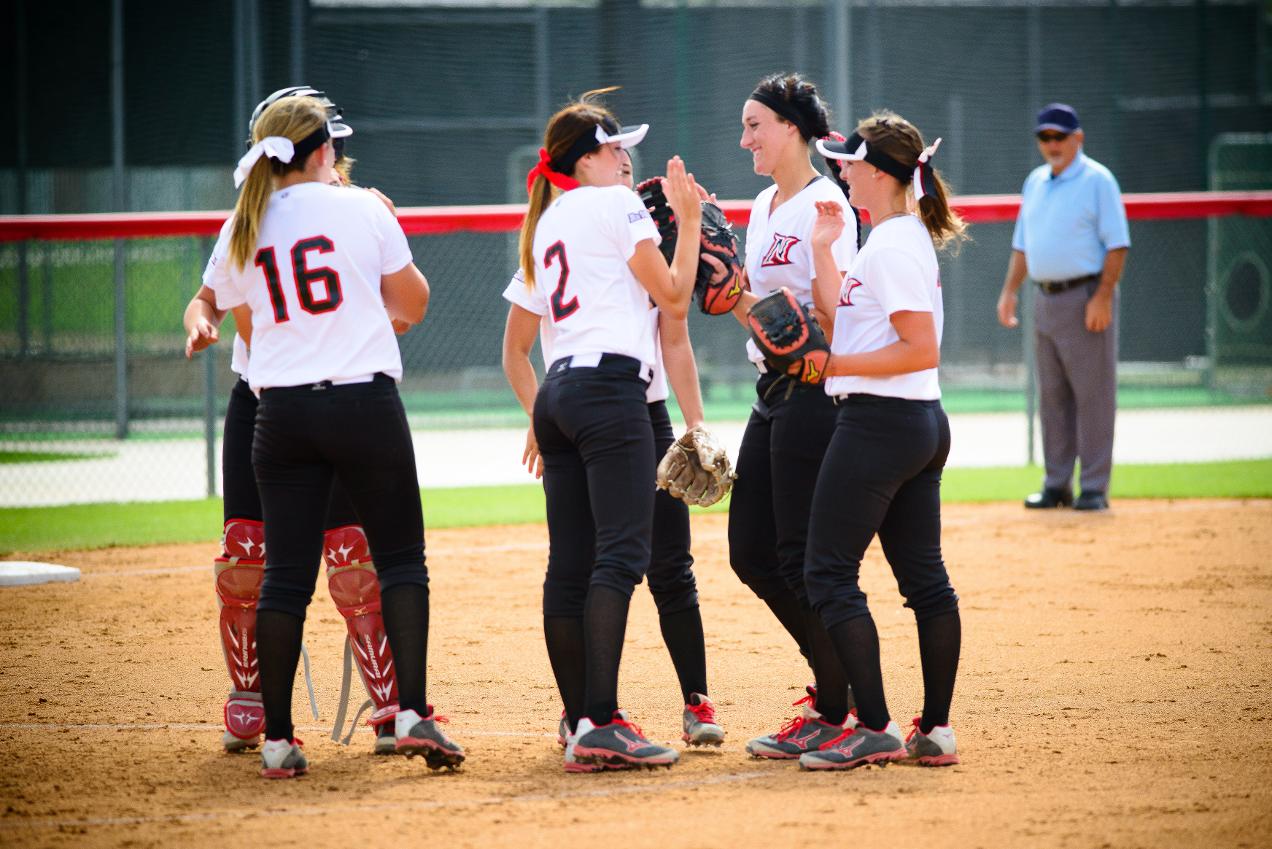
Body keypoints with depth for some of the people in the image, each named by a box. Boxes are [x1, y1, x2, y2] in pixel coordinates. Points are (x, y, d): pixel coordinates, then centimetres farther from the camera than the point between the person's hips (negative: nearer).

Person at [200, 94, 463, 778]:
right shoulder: (361, 210, -2)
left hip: (280, 409, 3)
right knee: (400, 559, 4)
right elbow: (412, 305, 7)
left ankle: (277, 740, 3)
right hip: (365, 401, -3)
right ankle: (412, 713, -8)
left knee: (285, 574, 5)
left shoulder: (241, 232, 7)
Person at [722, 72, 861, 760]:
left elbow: (831, 315, -18)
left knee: (801, 558, -7)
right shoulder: (763, 208, 16)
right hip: (772, 394, 10)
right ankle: (838, 680, 23)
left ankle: (835, 711, 2)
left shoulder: (824, 204, -12)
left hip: (814, 388, -10)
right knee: (751, 552, 11)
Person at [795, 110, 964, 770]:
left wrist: (836, 364, -19)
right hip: (923, 426, 11)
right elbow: (845, 324, 16)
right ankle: (935, 732, 12)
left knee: (829, 573, -6)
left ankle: (875, 730, -10)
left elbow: (922, 350, -22)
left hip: (878, 420, -11)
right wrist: (823, 251, 13)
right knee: (924, 578, 10)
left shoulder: (891, 247, -15)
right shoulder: (907, 239, 15)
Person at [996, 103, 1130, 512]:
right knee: (1052, 397, 9)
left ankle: (1094, 488, -4)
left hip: (1086, 298, -7)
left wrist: (1103, 296, -19)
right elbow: (1022, 243, 23)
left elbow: (1117, 243, -11)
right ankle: (1057, 485, 15)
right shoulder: (1035, 182, 16)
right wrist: (1009, 290, 13)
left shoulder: (1097, 180, -6)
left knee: (1092, 394, -6)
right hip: (1046, 301, 7)